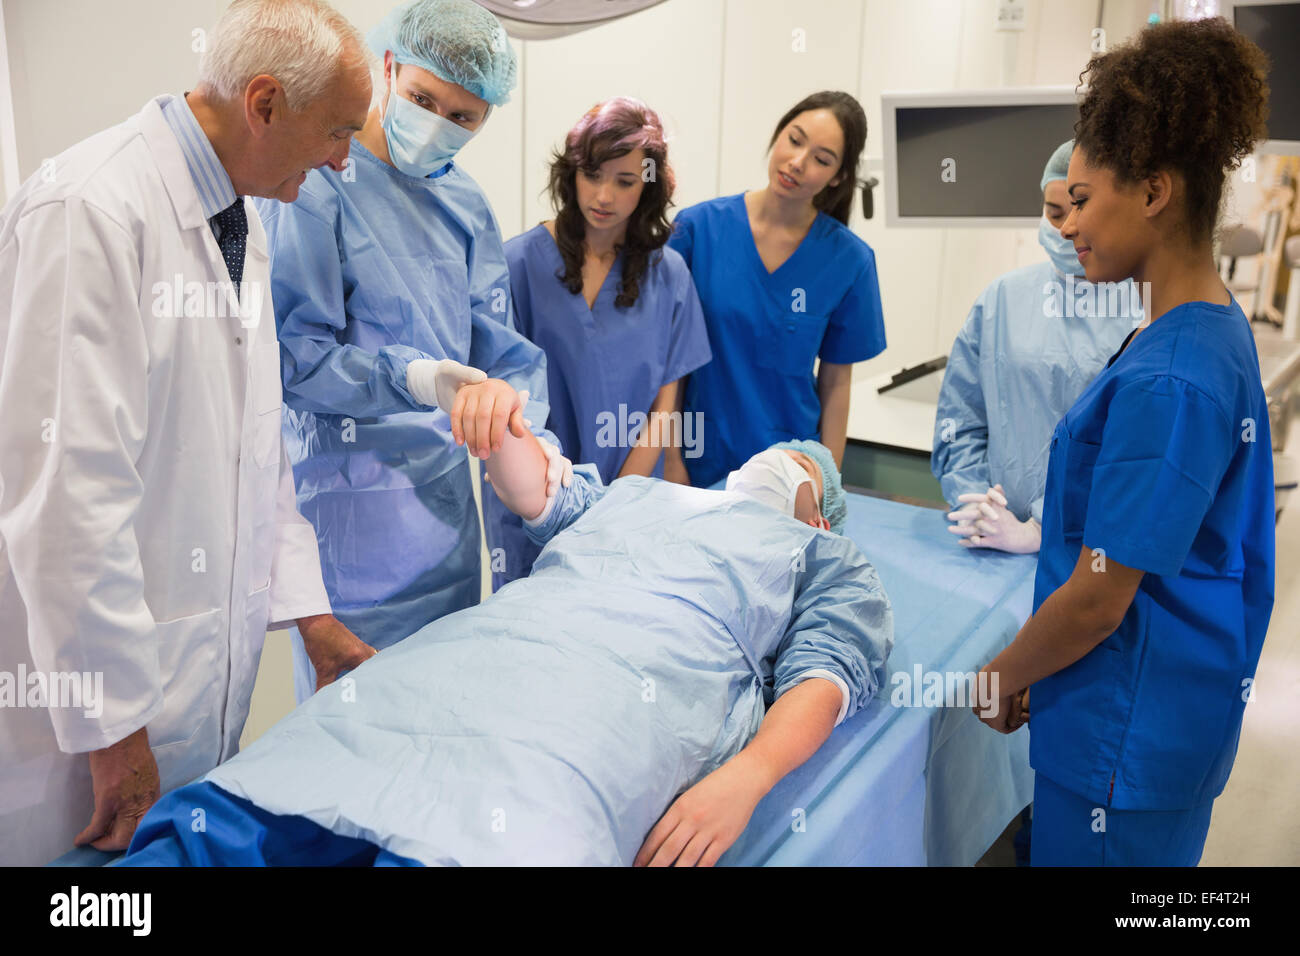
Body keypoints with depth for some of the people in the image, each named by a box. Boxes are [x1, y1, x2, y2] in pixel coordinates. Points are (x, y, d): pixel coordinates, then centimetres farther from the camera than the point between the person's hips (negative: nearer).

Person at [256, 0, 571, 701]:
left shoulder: (465, 203, 10)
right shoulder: (317, 182, -11)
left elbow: (499, 344, 9)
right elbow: (292, 353, -15)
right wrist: (410, 379, -27)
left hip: (445, 485, 7)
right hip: (351, 491, -6)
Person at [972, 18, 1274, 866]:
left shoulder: (1165, 382, -27)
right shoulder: (1220, 332, 3)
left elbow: (1095, 602, -24)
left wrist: (1004, 676, -5)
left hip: (1129, 731, -9)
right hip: (1176, 707, 9)